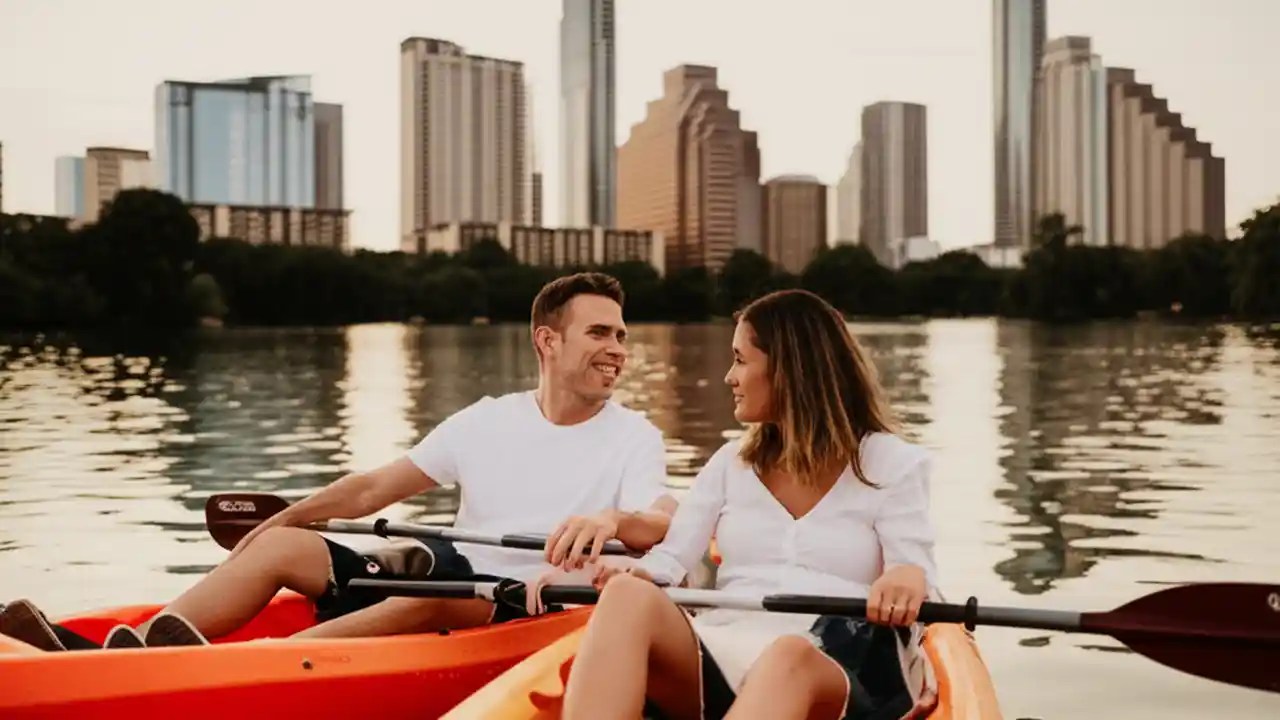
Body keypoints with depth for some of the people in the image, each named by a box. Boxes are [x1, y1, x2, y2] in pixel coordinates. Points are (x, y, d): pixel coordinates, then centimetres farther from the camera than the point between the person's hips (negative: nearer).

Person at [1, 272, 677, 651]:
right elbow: (373, 488, 14)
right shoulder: (486, 421, 11)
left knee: (440, 587, -37)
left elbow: (663, 527, -19)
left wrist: (613, 521, -41)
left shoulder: (633, 436, 0)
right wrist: (282, 517, 7)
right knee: (282, 547, -8)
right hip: (442, 587, 5)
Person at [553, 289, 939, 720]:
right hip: (721, 654, 3)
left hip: (836, 673, -3)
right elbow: (670, 560, 10)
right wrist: (624, 571, -13)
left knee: (789, 658, -41)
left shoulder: (891, 463, 11)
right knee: (628, 596, -30)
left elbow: (913, 572, -2)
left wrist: (907, 580, -27)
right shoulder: (732, 461, 22)